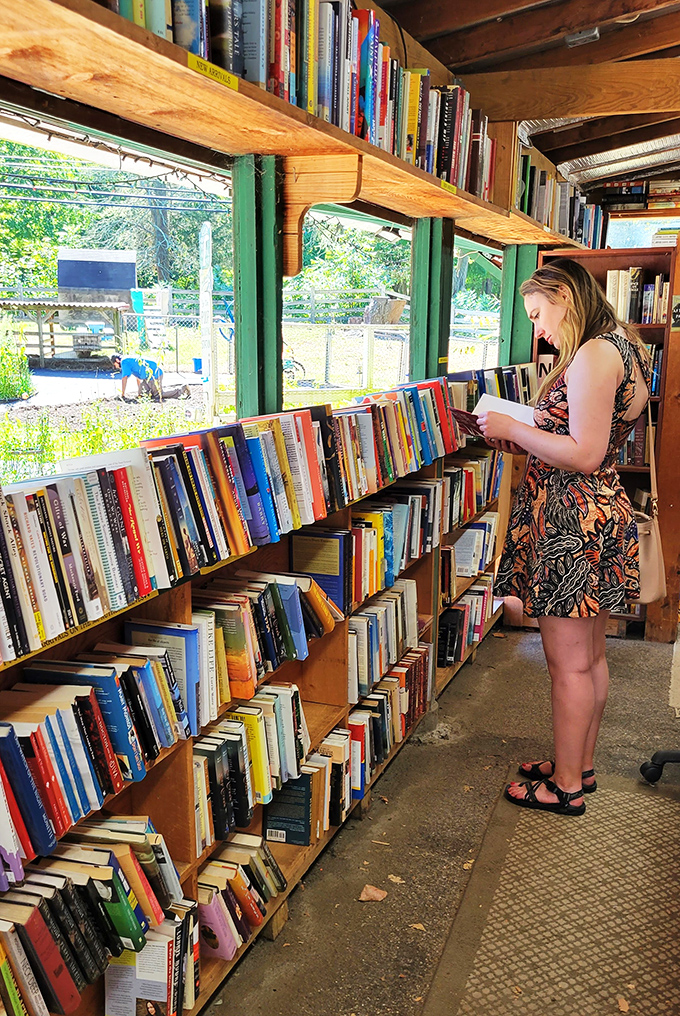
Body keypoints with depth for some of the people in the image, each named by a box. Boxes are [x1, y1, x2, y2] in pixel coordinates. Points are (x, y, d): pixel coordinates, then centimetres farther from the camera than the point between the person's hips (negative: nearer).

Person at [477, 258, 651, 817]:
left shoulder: (593, 355, -18)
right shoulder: (621, 349, 15)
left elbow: (584, 455, -23)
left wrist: (511, 428, -14)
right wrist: (524, 439, 11)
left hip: (572, 521, -11)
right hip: (601, 514, 11)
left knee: (568, 664, 2)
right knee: (591, 656, 18)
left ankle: (566, 785, 16)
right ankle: (581, 765, 32)